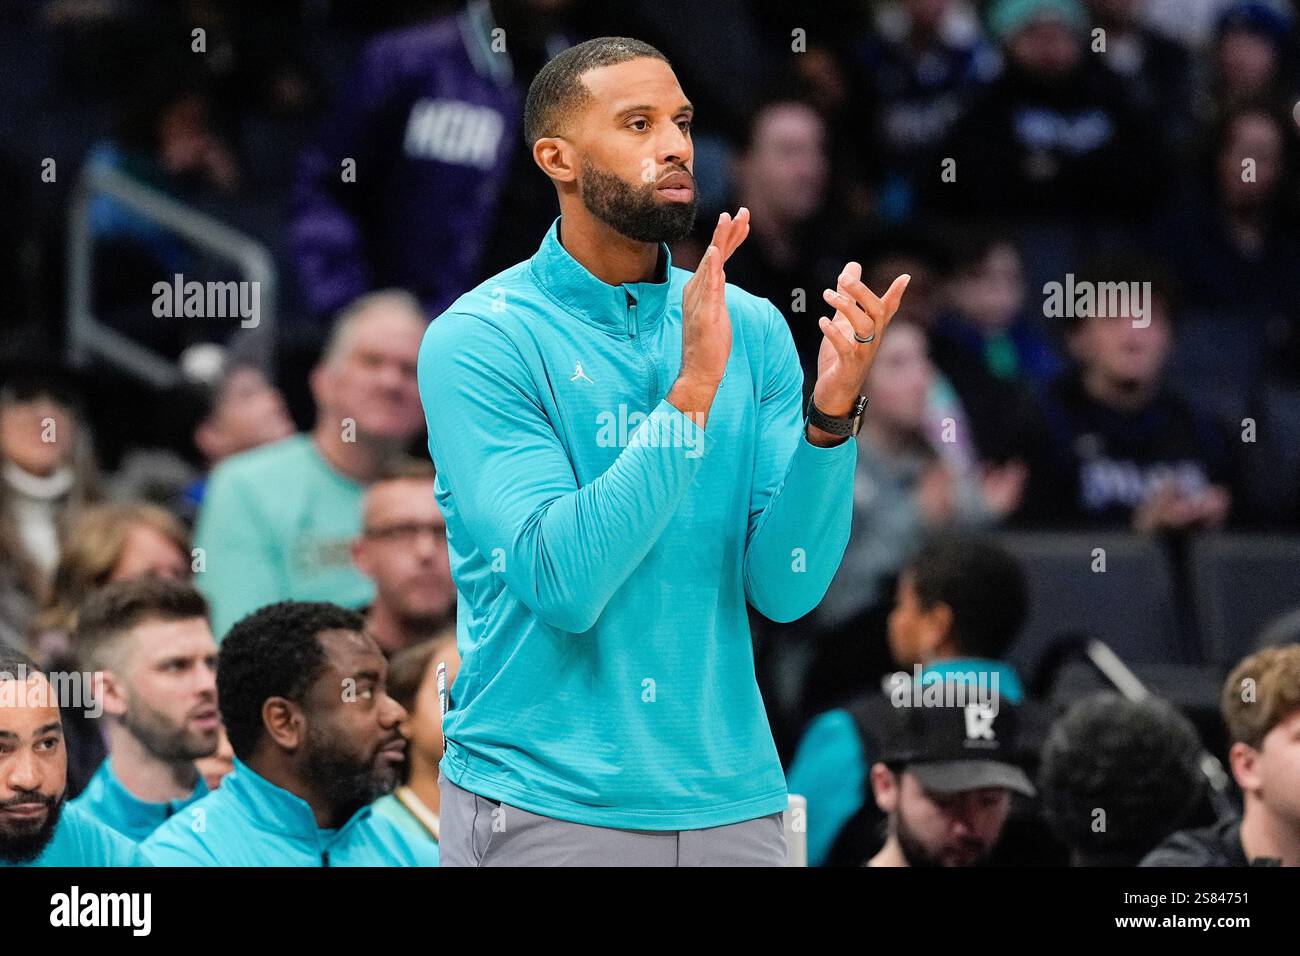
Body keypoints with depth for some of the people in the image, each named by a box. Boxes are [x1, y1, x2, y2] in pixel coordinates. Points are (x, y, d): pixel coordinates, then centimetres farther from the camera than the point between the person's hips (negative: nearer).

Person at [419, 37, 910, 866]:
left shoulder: (751, 329, 2)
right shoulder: (478, 340, -9)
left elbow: (785, 589, -4)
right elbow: (562, 582, -20)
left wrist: (831, 413, -19)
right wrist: (693, 390, -25)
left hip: (730, 802, 4)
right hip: (545, 810, -4)